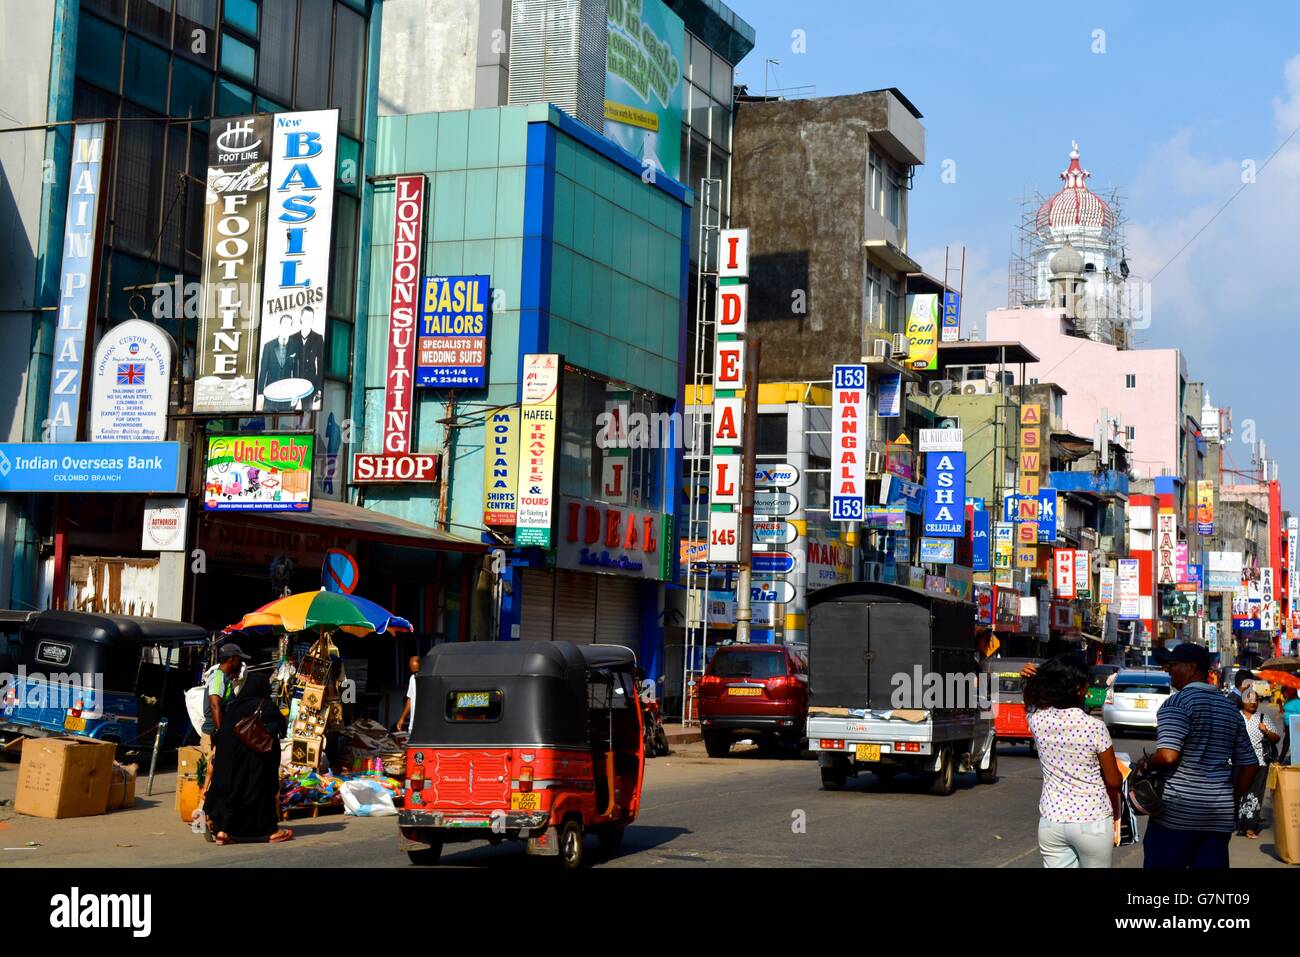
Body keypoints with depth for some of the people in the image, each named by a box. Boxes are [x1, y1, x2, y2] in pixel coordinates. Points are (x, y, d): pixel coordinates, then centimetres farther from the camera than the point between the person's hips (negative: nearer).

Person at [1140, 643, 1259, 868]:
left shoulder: (1178, 703, -9)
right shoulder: (1230, 708, 14)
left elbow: (1168, 756, -21)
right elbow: (1250, 765, 16)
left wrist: (1146, 763, -2)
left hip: (1177, 813, -6)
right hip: (1221, 816, 7)